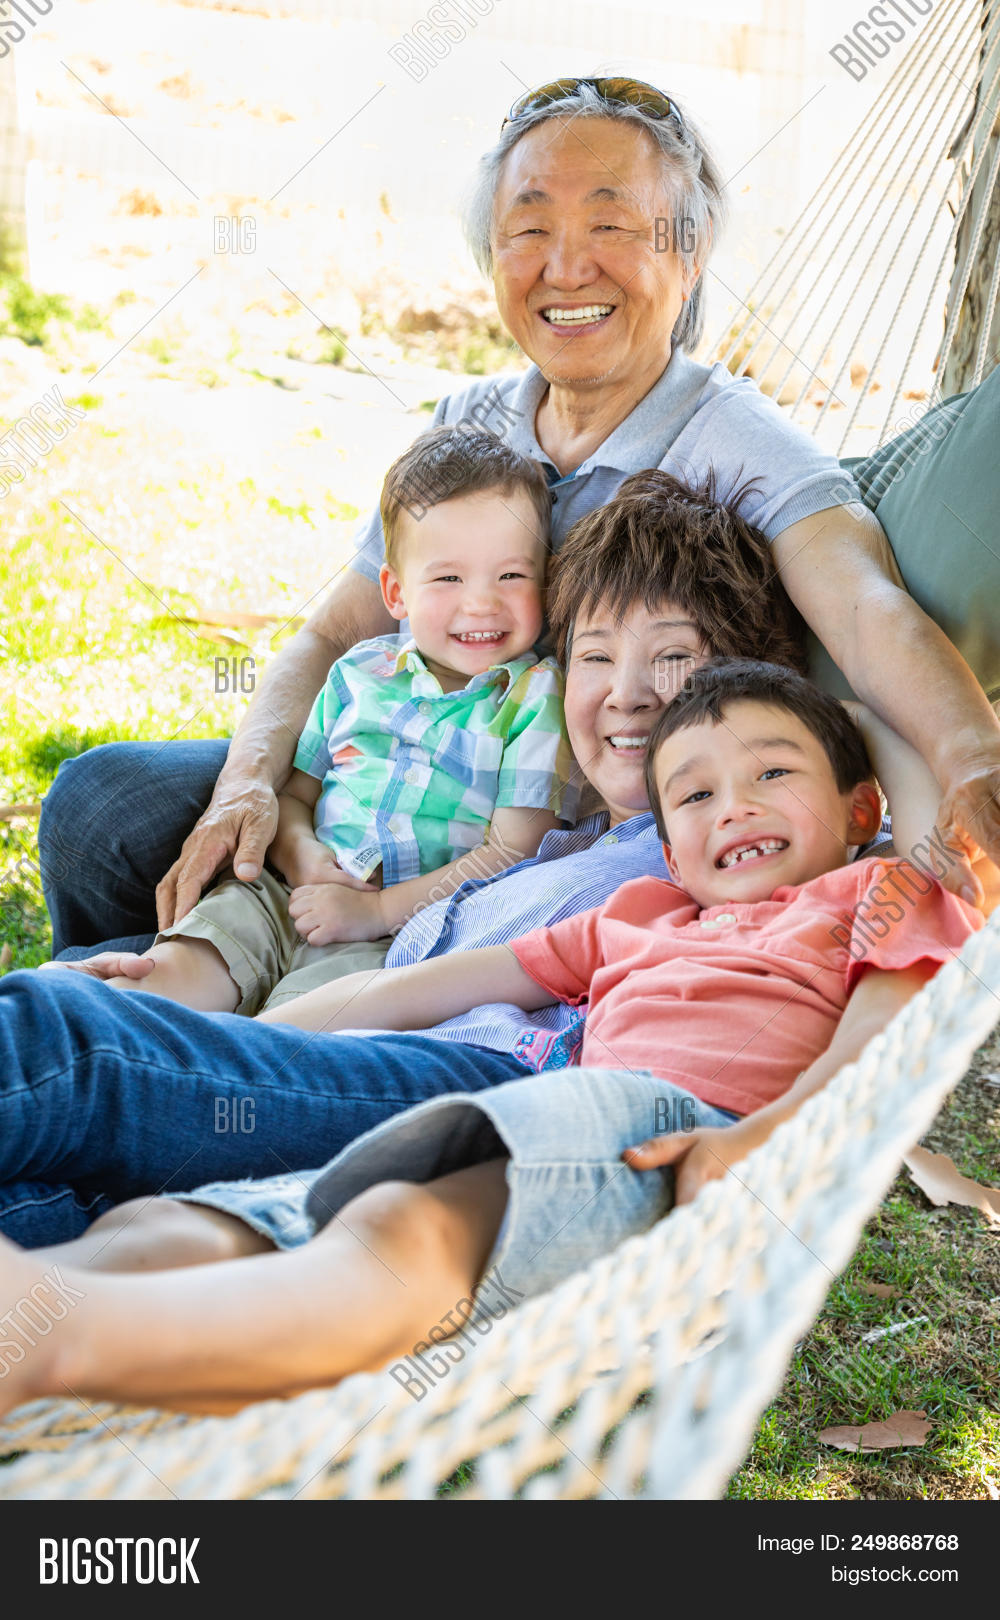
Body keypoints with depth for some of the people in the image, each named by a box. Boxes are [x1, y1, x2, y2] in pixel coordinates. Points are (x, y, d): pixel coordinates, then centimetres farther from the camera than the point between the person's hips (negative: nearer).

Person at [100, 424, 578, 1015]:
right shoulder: (359, 672, 13)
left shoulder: (538, 698, -2)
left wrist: (377, 910, -14)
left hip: (403, 938, -5)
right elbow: (293, 791, 20)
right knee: (174, 968, -19)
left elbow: (514, 854, -9)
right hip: (286, 899, 5)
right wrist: (300, 852, -5)